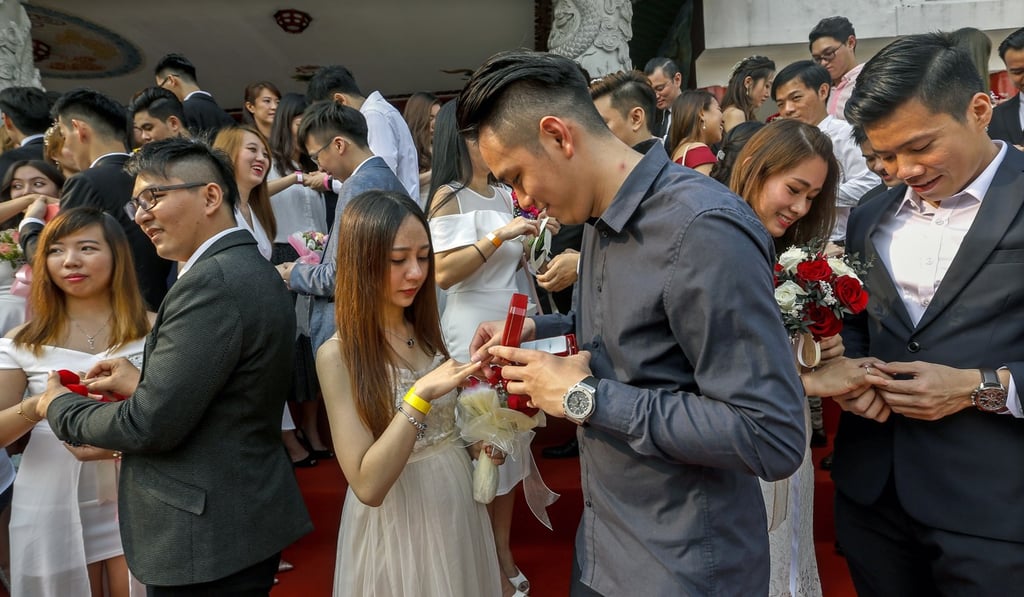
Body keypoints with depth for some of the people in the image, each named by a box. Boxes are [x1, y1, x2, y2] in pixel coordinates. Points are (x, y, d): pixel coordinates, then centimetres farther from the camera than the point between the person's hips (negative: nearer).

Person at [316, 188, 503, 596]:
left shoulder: (427, 333, 1)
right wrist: (421, 394, -32)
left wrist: (478, 445, -7)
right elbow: (367, 485, -23)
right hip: (397, 521, -5)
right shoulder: (339, 354, -17)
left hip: (458, 503, 6)